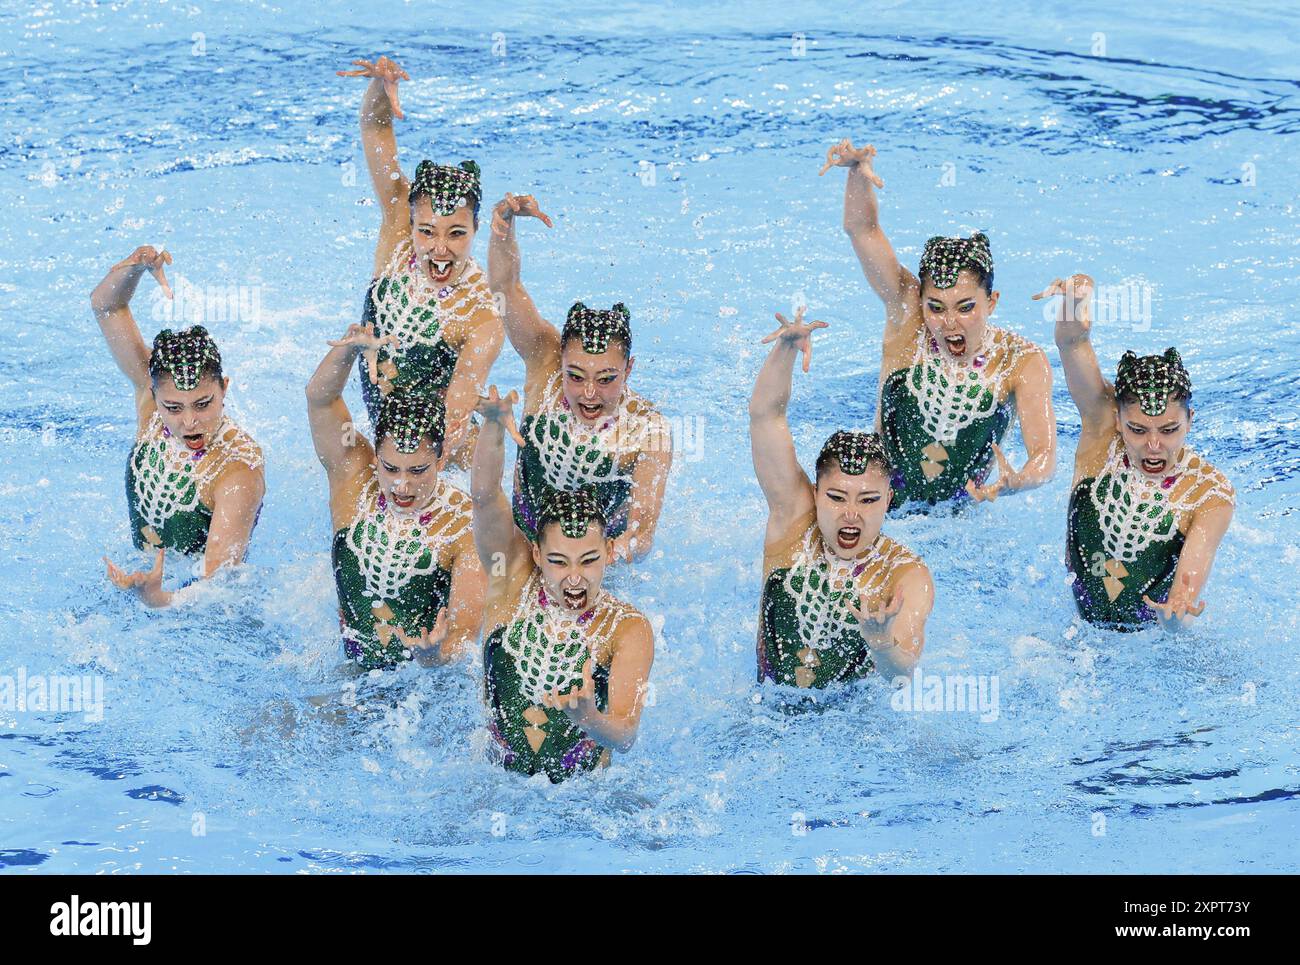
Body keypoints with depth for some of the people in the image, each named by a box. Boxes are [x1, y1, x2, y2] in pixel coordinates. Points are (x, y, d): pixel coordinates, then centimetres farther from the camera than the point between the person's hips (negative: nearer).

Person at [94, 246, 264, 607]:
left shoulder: (239, 472, -28)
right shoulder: (152, 397, -10)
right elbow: (106, 306, -2)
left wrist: (153, 597, -54)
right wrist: (135, 266, -24)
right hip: (145, 575, 5)